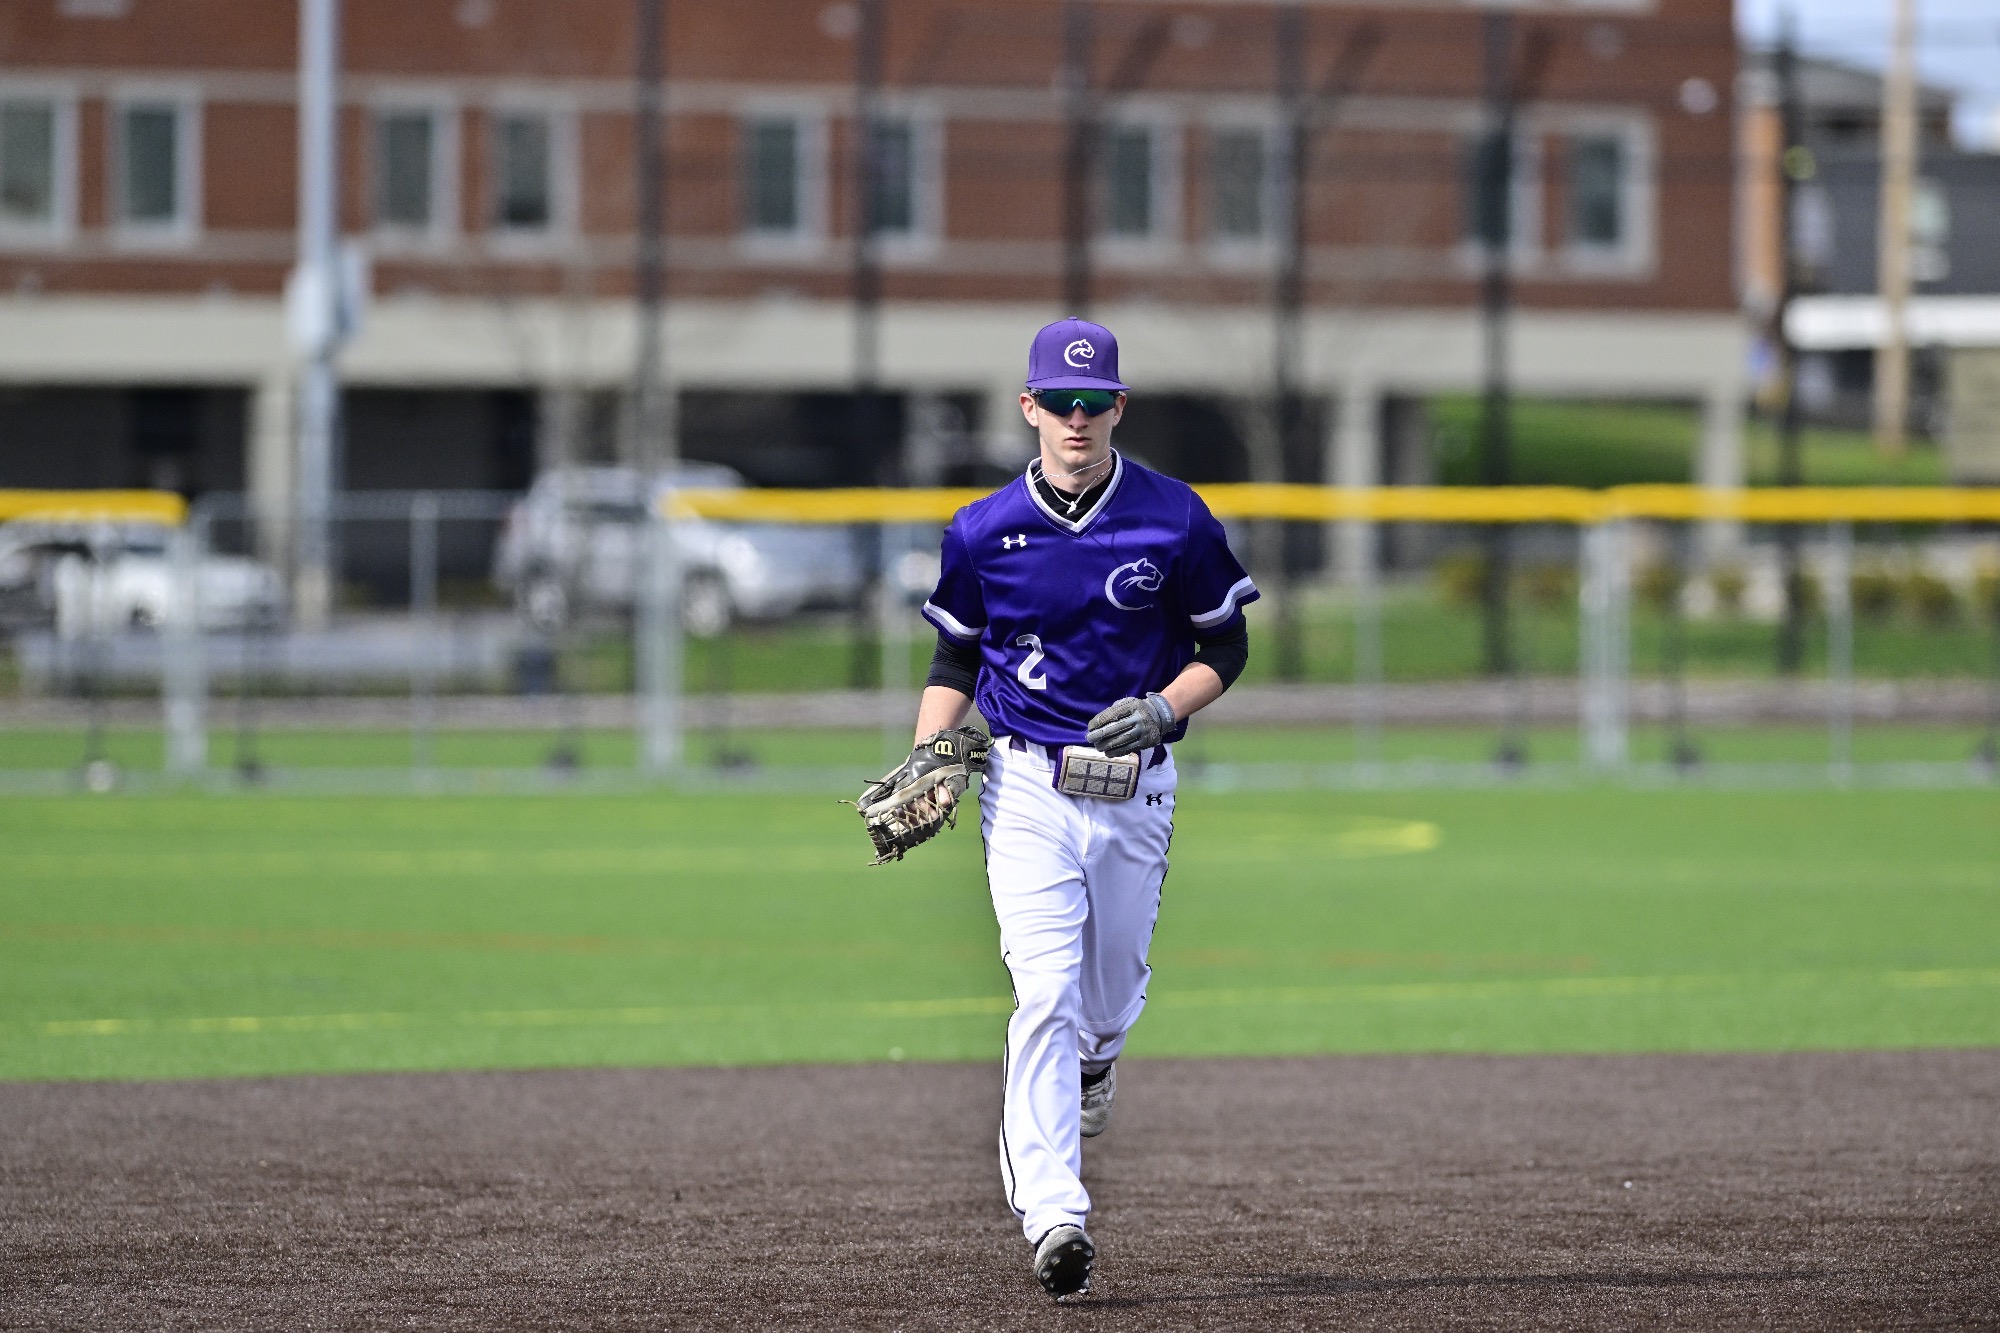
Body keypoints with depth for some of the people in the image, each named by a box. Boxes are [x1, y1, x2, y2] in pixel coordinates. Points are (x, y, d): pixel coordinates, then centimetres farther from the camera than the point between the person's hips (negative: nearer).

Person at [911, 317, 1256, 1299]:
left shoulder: (1174, 520, -3)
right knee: (1045, 992, -15)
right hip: (1027, 786, -1)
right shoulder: (984, 532, 0)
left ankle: (1095, 1056, 54)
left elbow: (1227, 645, 4)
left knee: (1111, 988, 14)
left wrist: (1164, 708, -14)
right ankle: (1052, 1216, -21)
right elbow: (956, 661, 11)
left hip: (1137, 790, 1)